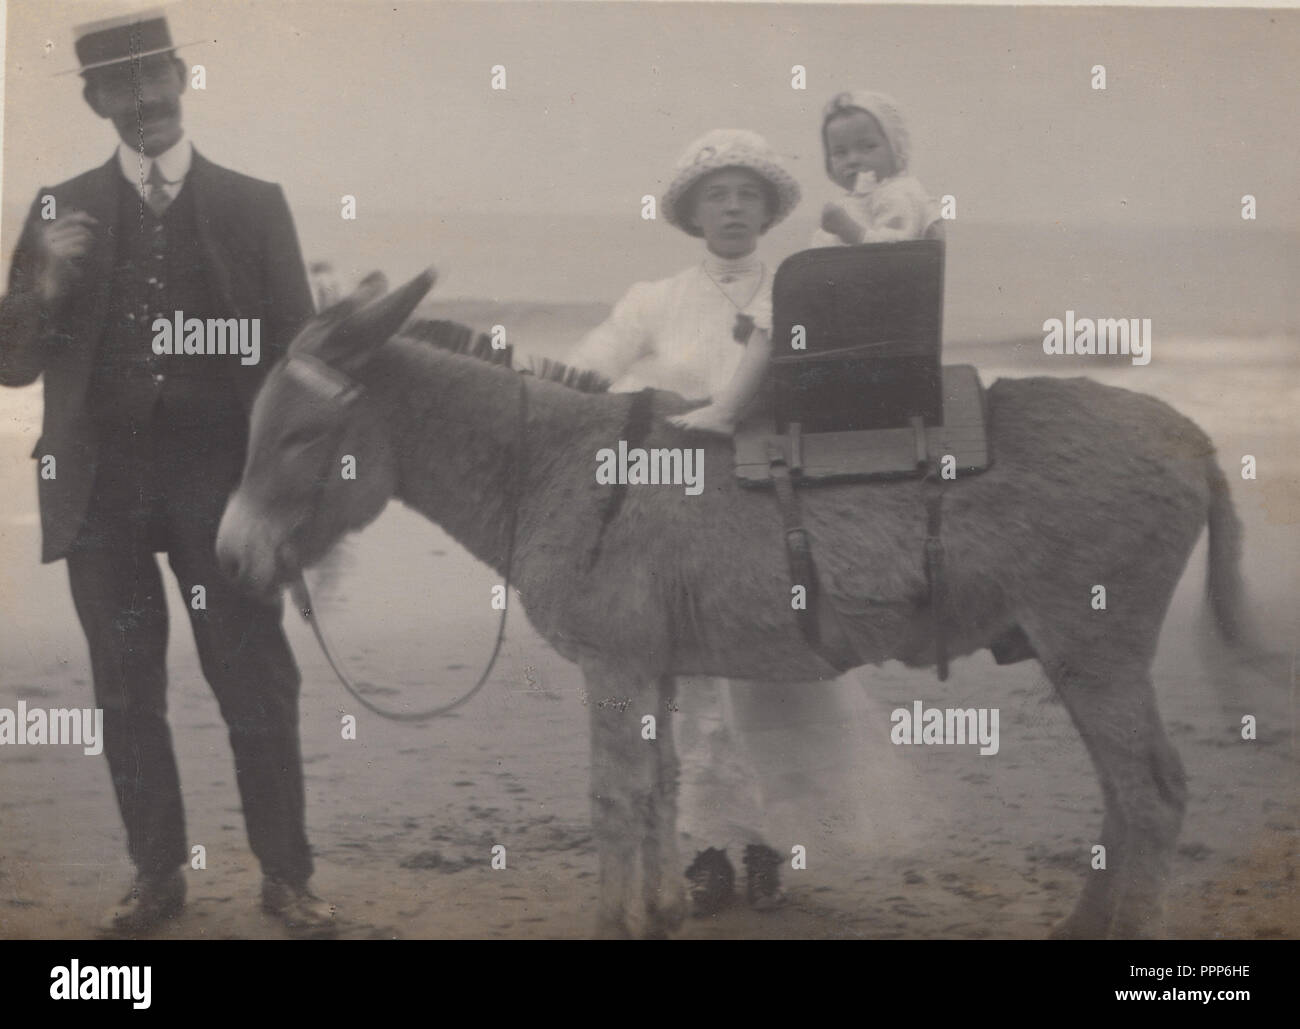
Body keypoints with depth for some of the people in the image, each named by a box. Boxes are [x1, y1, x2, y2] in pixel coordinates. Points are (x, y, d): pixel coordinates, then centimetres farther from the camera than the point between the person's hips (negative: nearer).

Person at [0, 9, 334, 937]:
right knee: (128, 692, 7)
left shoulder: (254, 204, 6)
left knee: (258, 686, 0)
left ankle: (286, 875, 9)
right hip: (103, 485, 2)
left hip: (221, 477, -1)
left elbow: (297, 352, 4)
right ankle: (157, 874, 17)